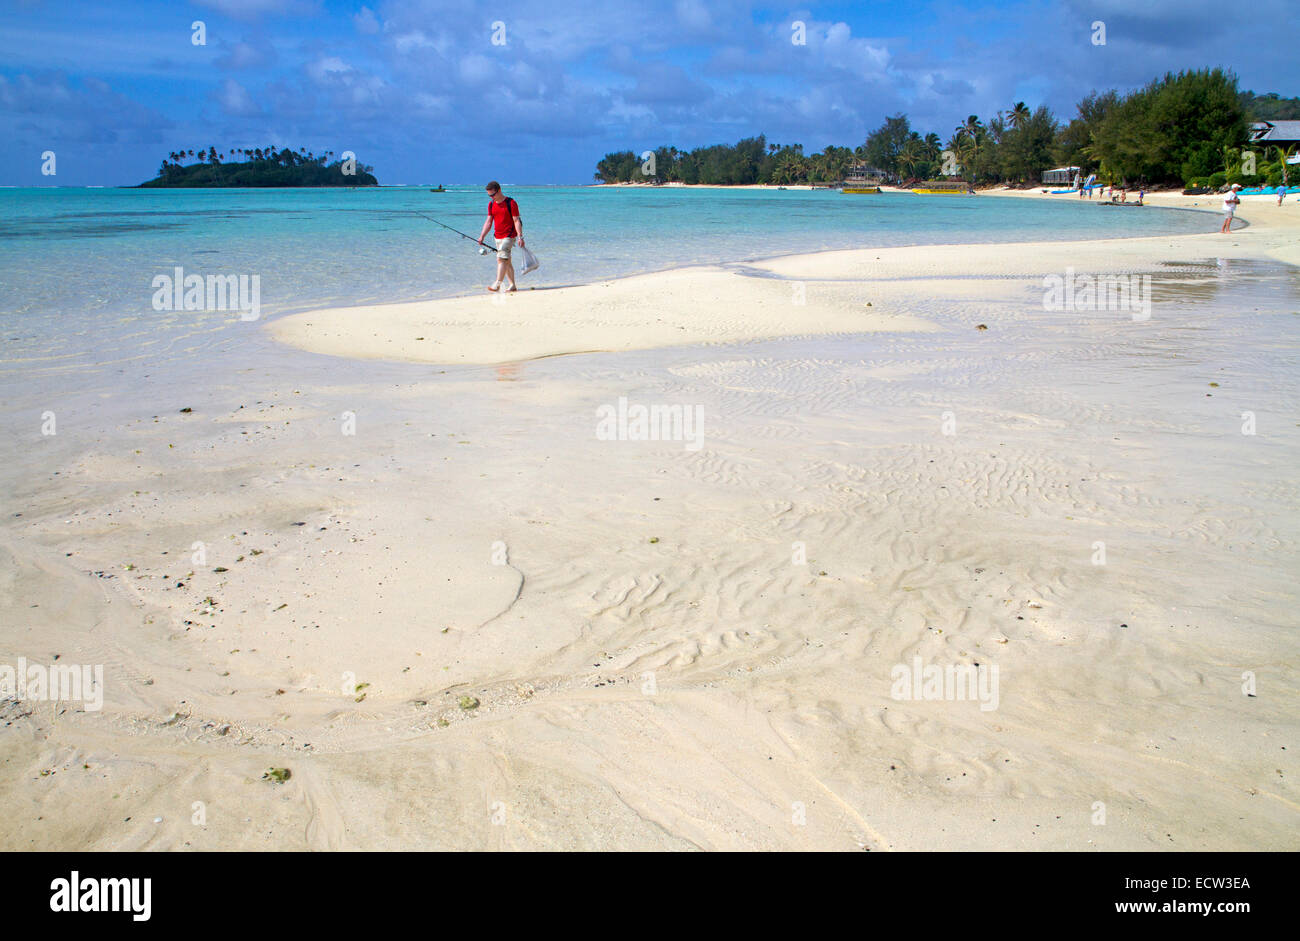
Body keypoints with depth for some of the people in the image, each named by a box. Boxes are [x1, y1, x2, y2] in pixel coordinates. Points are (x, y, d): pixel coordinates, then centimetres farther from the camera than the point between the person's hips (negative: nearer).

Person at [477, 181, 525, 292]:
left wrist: (520, 237, -19)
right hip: (498, 236, 7)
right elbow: (488, 221, 12)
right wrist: (481, 236, 3)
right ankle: (512, 285, 17)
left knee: (501, 259, -18)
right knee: (507, 261, 11)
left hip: (509, 236, -7)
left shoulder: (511, 203, -10)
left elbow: (516, 221, -12)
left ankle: (497, 284, -23)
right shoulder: (491, 204, 9)